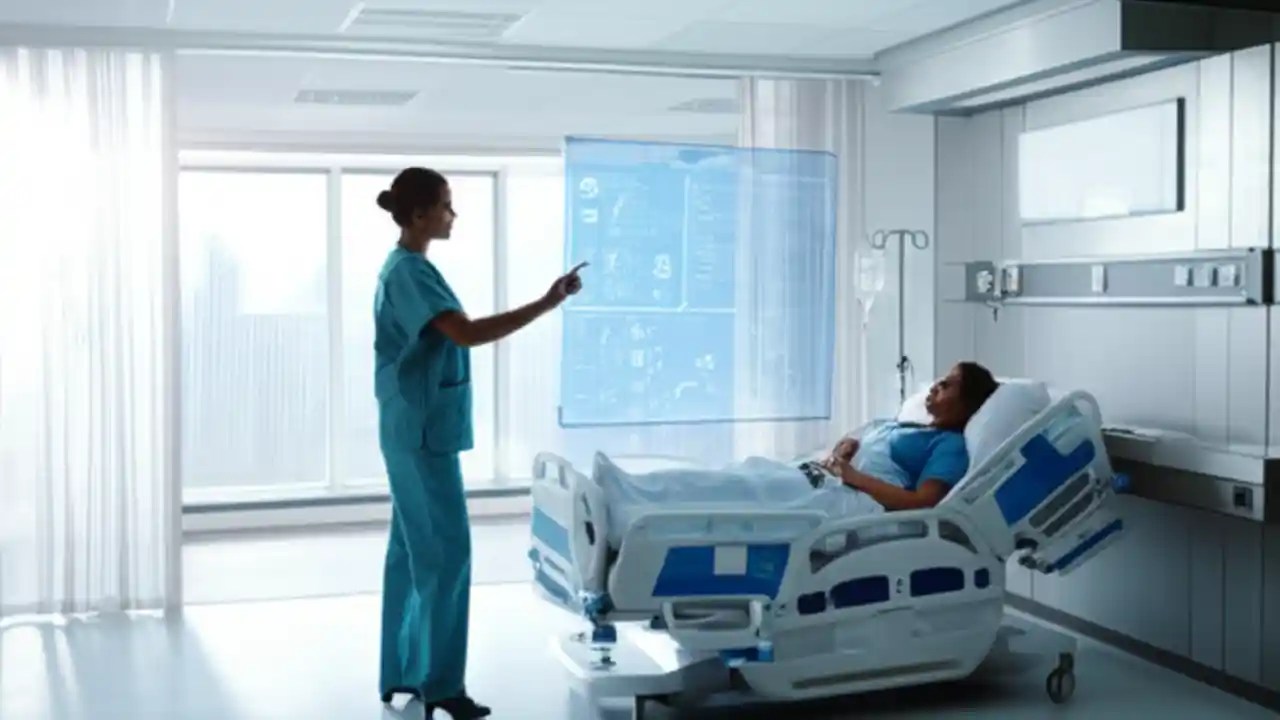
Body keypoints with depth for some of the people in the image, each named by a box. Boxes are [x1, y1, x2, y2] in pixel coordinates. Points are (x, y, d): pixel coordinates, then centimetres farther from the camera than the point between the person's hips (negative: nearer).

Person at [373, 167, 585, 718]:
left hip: (415, 430, 10)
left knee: (413, 550, 13)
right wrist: (546, 304, -28)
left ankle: (401, 673, 21)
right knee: (446, 551, -6)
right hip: (423, 431, -10)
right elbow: (466, 335, -28)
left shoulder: (405, 268, 15)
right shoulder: (409, 272, -17)